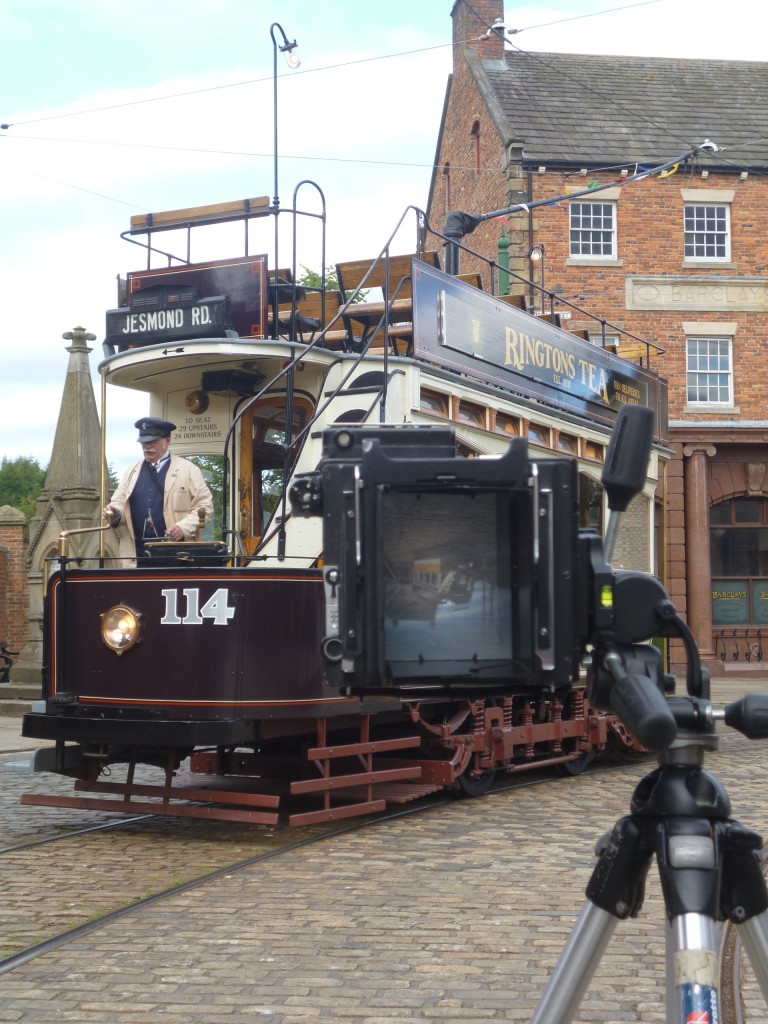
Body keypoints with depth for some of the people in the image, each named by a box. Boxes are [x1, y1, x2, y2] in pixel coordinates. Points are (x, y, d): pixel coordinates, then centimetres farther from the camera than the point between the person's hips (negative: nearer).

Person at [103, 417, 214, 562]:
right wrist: (115, 513, -7)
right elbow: (119, 502, 17)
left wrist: (184, 527, -16)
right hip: (136, 553, 3)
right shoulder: (132, 472, 16)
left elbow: (205, 506, -1)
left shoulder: (188, 469, 3)